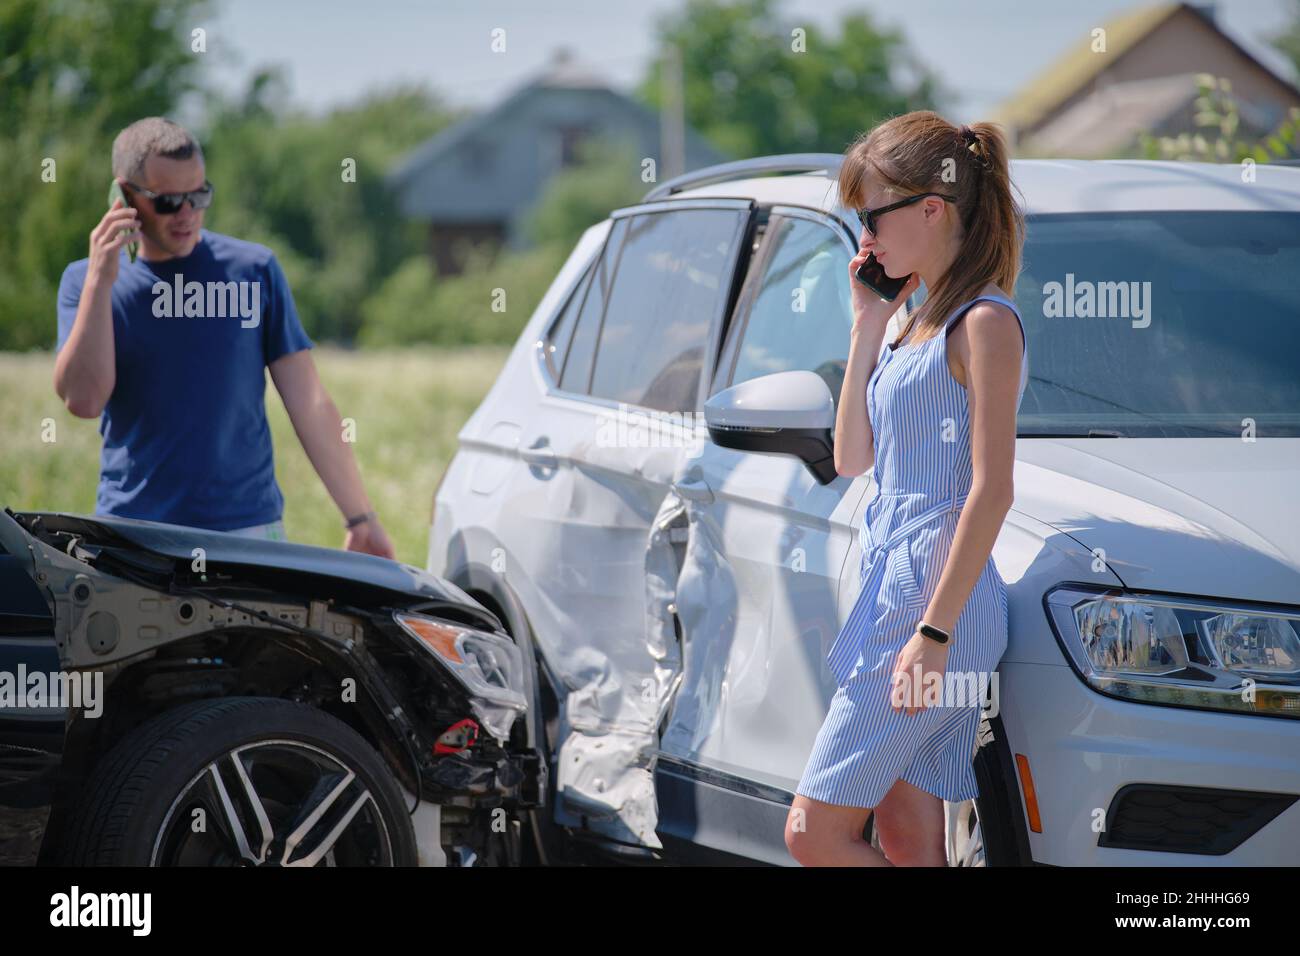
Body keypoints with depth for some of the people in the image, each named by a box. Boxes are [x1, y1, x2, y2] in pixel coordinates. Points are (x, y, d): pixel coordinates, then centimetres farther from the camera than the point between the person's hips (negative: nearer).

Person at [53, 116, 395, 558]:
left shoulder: (253, 269, 5)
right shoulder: (84, 282, 6)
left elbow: (308, 404, 3)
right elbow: (83, 398, -8)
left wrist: (360, 519, -1)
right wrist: (100, 281, -13)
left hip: (248, 533, 0)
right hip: (131, 535, 0)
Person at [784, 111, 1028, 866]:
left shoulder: (984, 322, -11)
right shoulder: (922, 323, 17)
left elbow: (992, 490, -17)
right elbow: (853, 458, 18)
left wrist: (933, 630, -21)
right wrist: (868, 324, 13)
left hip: (934, 599, -9)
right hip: (893, 593, 9)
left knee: (816, 833, -9)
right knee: (908, 845, 8)